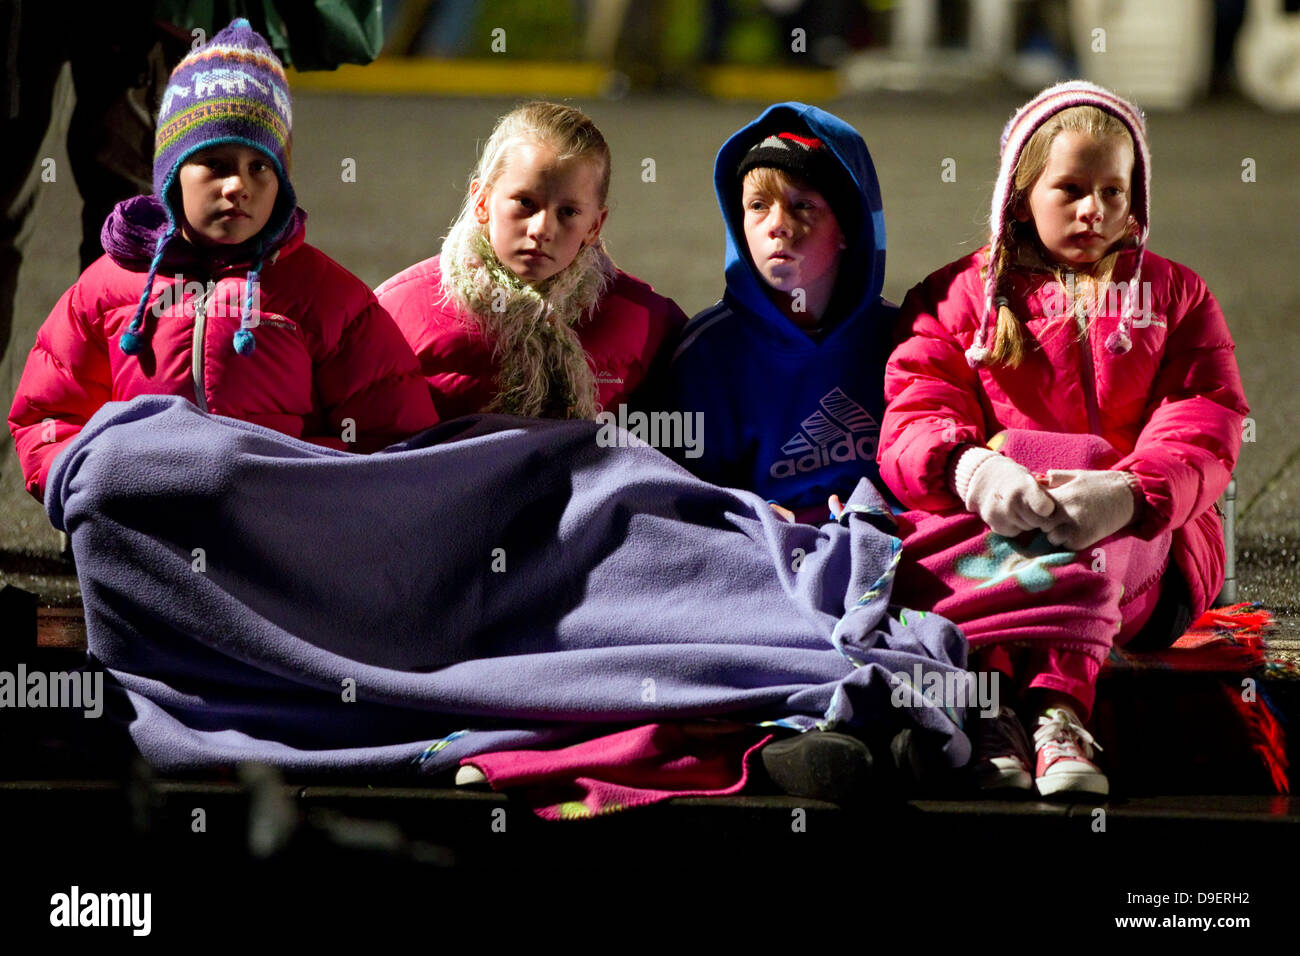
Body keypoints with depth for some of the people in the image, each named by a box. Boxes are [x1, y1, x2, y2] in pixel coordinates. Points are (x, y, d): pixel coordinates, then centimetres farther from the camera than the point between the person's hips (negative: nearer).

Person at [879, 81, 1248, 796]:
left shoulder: (1175, 297, 19)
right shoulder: (955, 299, 19)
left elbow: (1202, 434, 1)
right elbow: (913, 421, 1)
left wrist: (1129, 490, -25)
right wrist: (969, 467, -26)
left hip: (1140, 530, 0)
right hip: (987, 519, 1)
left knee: (1083, 556, -37)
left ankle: (1054, 709, -60)